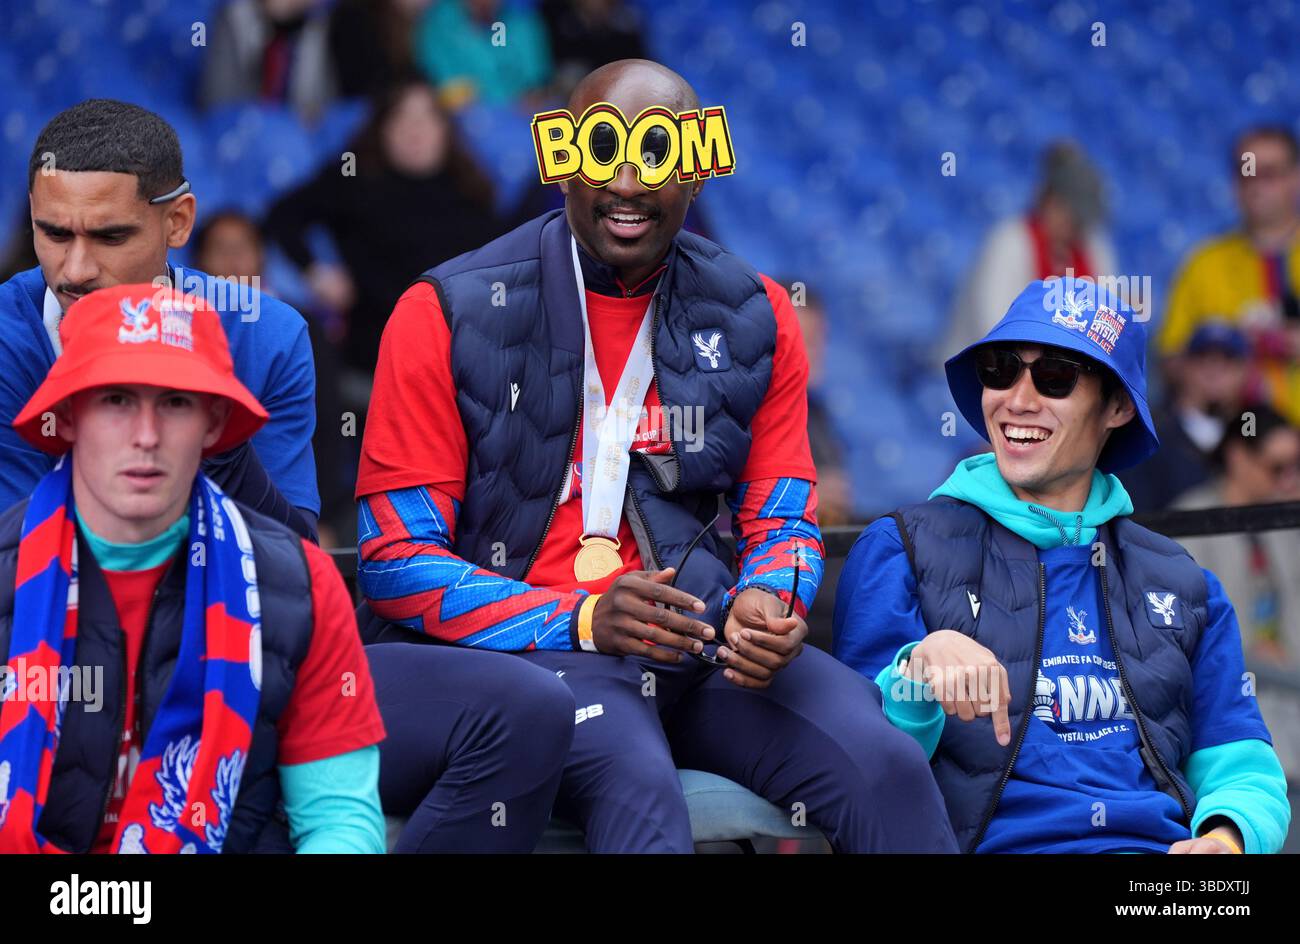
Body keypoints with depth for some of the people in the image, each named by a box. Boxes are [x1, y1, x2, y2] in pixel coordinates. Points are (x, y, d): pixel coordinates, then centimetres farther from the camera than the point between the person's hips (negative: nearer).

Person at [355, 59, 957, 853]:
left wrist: (767, 604, -11)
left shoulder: (756, 319, 10)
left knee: (887, 766, -22)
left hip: (700, 640, 4)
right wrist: (580, 622, -18)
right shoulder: (447, 316, -3)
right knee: (638, 782, -36)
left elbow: (785, 523, 15)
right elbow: (396, 559, -4)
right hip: (526, 644, -4)